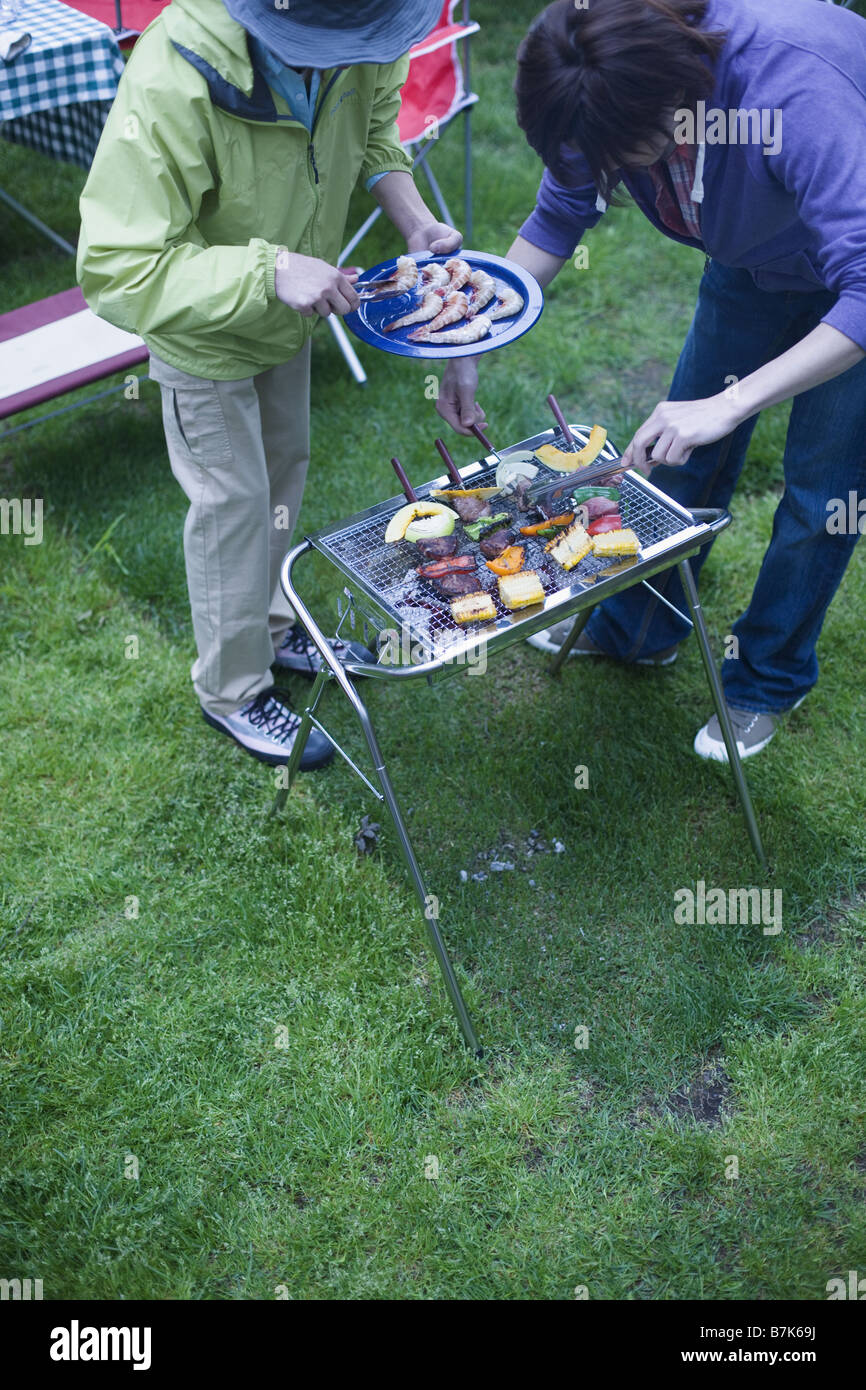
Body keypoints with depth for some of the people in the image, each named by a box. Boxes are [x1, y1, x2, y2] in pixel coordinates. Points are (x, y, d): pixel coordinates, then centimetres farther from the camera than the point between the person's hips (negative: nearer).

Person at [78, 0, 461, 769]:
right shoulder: (173, 84, -41)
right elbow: (118, 271, -39)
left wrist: (413, 219, -16)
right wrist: (271, 271, -47)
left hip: (290, 307, 7)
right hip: (202, 331, -6)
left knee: (284, 471, 21)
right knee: (235, 501, 3)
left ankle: (272, 625, 47)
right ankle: (234, 690, 26)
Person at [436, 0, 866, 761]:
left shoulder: (794, 86, -43)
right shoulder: (613, 95, -23)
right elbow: (559, 215, -7)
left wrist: (729, 404, -51)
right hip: (757, 257, 6)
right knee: (685, 455, 11)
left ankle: (768, 678, 23)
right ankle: (640, 627, 33)